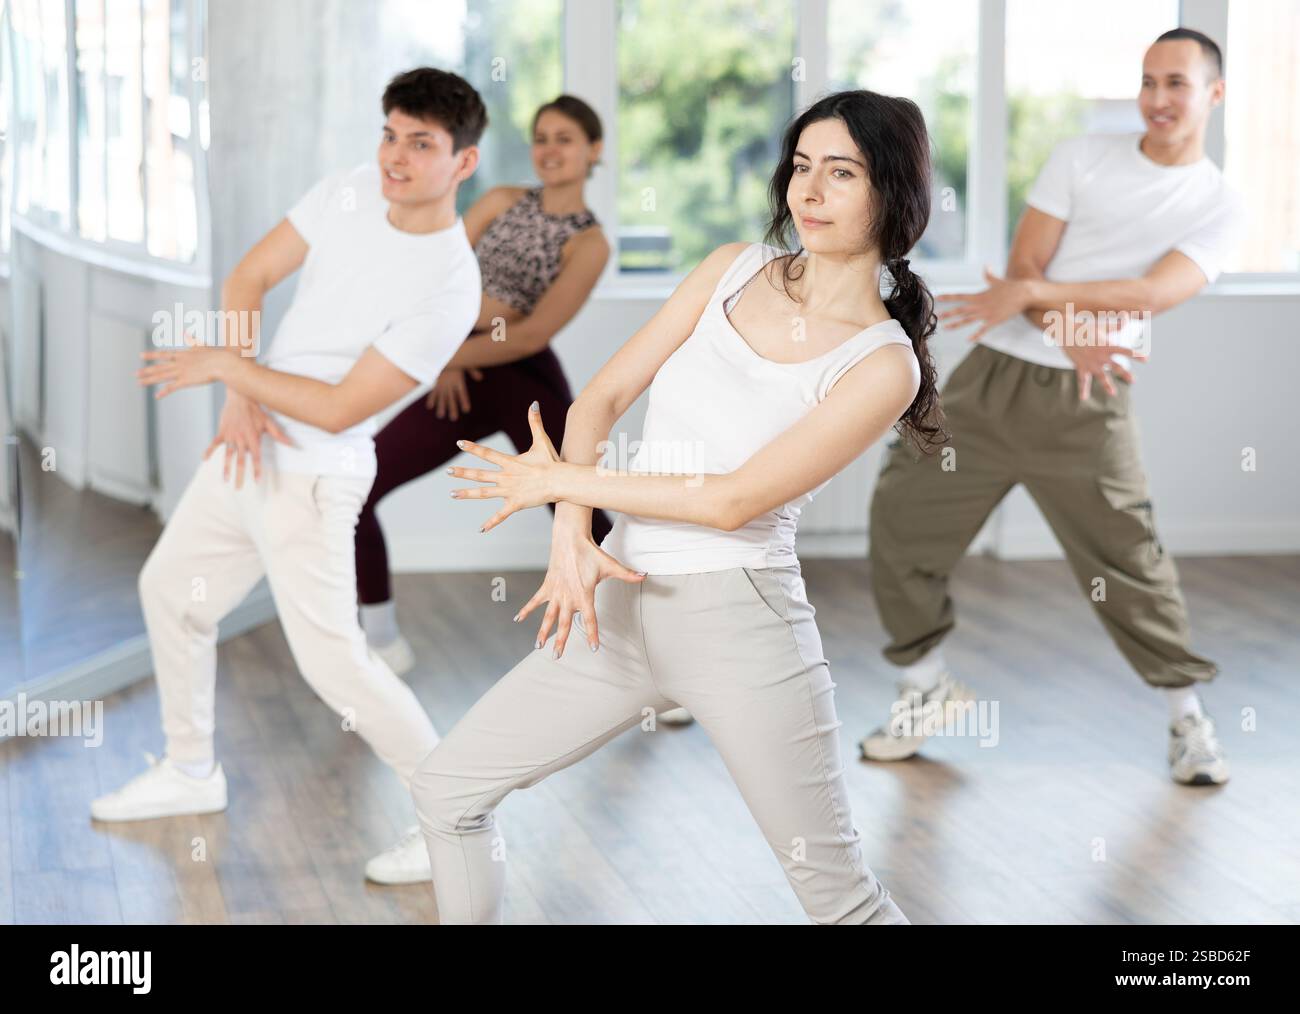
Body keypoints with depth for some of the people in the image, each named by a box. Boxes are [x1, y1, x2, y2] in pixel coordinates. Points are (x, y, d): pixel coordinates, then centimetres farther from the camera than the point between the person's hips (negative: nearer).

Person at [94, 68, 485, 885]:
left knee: (333, 660, -11)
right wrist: (240, 394, -7)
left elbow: (338, 409, -22)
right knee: (170, 589, 21)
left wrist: (227, 365, -14)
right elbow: (250, 278, 5)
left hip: (313, 477, -8)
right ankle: (191, 771, 40)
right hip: (251, 442, 8)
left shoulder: (449, 287, -24)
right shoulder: (352, 190, -4)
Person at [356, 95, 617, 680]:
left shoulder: (589, 243, -4)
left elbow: (533, 334, -12)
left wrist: (442, 355, -15)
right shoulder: (502, 202, 10)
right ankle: (383, 643, 12)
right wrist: (442, 360, -4)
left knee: (584, 525, -7)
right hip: (464, 379, 5)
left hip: (528, 381, -4)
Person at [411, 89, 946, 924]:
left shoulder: (884, 363, -9)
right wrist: (570, 536, -10)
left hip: (739, 619, -5)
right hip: (626, 608, 6)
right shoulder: (735, 271, 7)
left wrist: (560, 481, -6)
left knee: (839, 893, -2)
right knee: (446, 790, 8)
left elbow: (734, 499, -14)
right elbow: (603, 398, 6)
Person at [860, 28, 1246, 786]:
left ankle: (1189, 716, 14)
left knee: (1128, 558, -5)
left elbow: (1155, 292, -13)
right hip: (994, 375, 3)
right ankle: (927, 689, 20)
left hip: (1087, 405, -3)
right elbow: (1026, 262, -2)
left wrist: (1036, 295, -20)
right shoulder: (1082, 158, 7)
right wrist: (1072, 338, -20)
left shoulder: (1218, 206, 2)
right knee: (903, 515, 2)